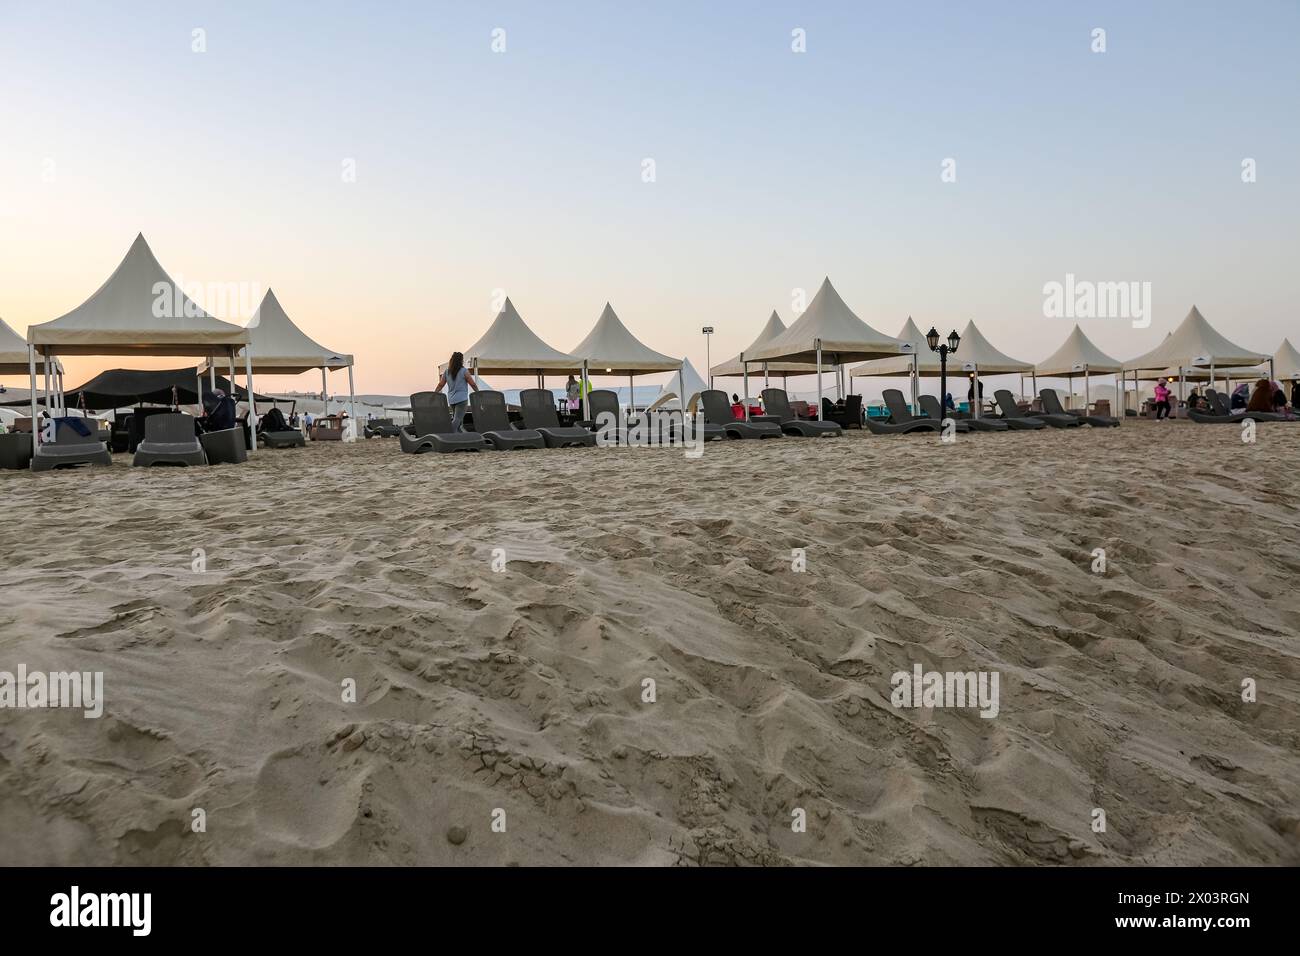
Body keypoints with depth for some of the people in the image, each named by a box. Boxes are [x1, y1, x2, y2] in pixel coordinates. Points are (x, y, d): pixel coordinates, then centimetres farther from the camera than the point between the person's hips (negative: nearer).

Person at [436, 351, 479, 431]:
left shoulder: (446, 372, 8)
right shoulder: (464, 371, -7)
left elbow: (440, 385, 8)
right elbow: (473, 384, -3)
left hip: (451, 400, 6)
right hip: (461, 399, -6)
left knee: (455, 418, 19)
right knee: (457, 419, -10)